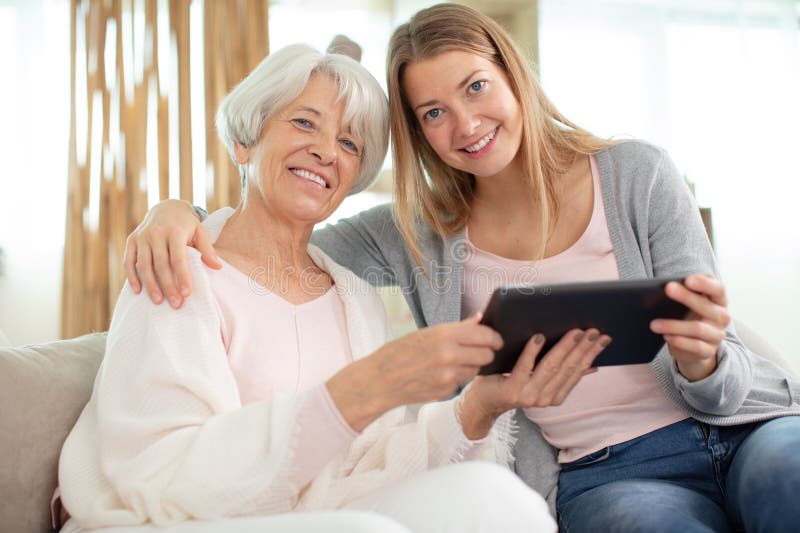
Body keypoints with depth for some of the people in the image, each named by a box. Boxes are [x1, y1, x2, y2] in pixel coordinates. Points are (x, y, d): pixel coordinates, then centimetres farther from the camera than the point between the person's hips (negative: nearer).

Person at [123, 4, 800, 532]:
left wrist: (700, 362, -25)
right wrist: (178, 212, -17)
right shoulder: (418, 235, 4)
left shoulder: (636, 175, 0)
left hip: (742, 426, 1)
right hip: (599, 475, 0)